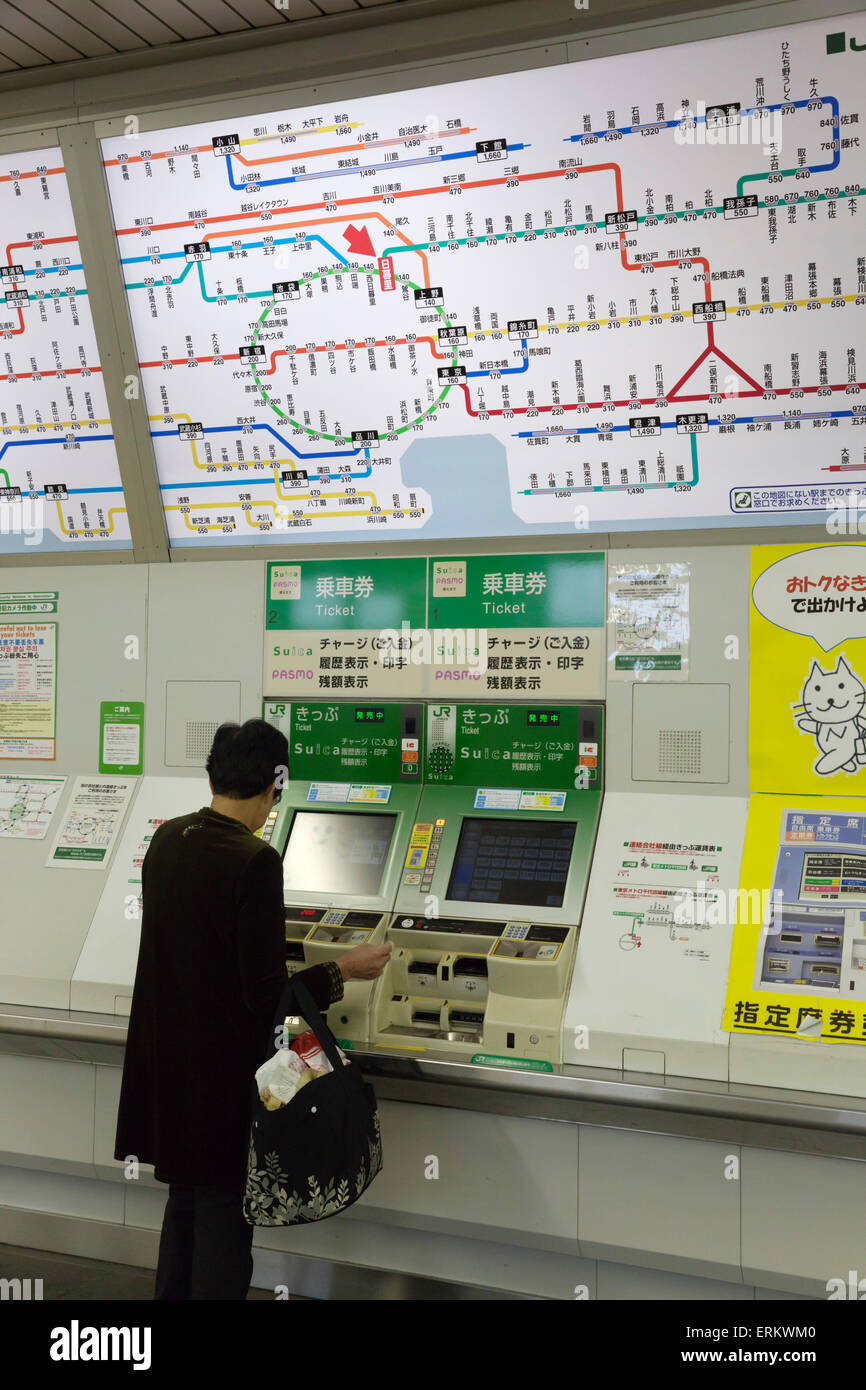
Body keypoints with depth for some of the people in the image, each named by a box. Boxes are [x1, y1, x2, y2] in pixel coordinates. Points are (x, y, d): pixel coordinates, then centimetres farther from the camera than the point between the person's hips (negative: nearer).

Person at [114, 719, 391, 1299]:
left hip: (165, 1059, 8)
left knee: (185, 1198, 23)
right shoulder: (254, 860, -22)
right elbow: (267, 996, -21)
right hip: (223, 1072, -7)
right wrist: (343, 971, -6)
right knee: (223, 1212, 7)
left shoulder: (167, 839, 0)